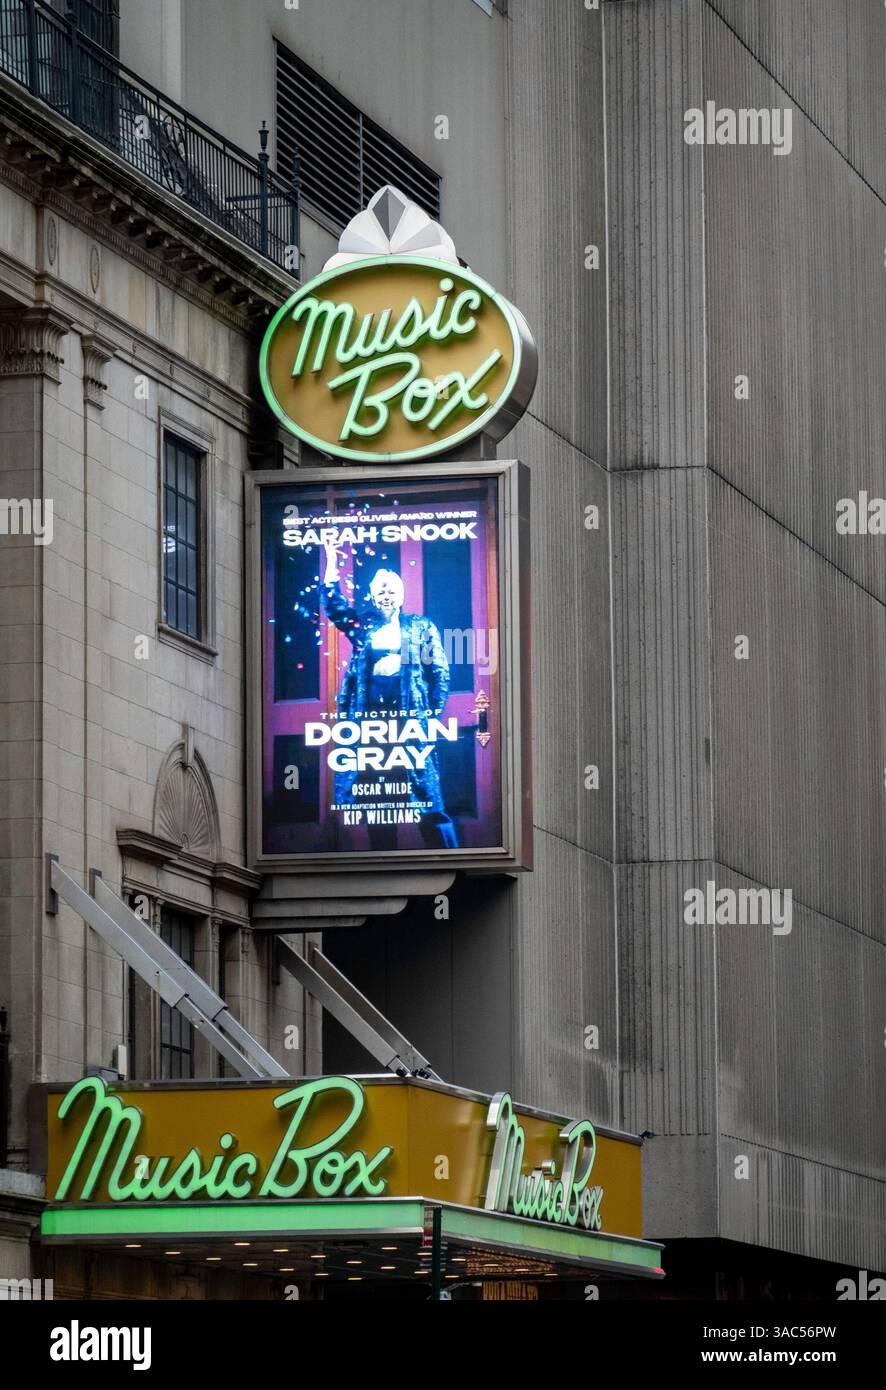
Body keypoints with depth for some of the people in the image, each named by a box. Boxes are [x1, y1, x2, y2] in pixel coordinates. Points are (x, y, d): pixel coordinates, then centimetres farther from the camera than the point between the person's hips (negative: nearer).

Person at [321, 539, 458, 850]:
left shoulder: (421, 628, 10)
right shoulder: (363, 625, 16)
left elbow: (439, 672, 7)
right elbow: (333, 603, 7)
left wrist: (434, 713, -2)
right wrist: (331, 561, 0)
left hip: (409, 716, -3)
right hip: (368, 716, 3)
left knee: (426, 795, -8)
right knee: (375, 799, 2)